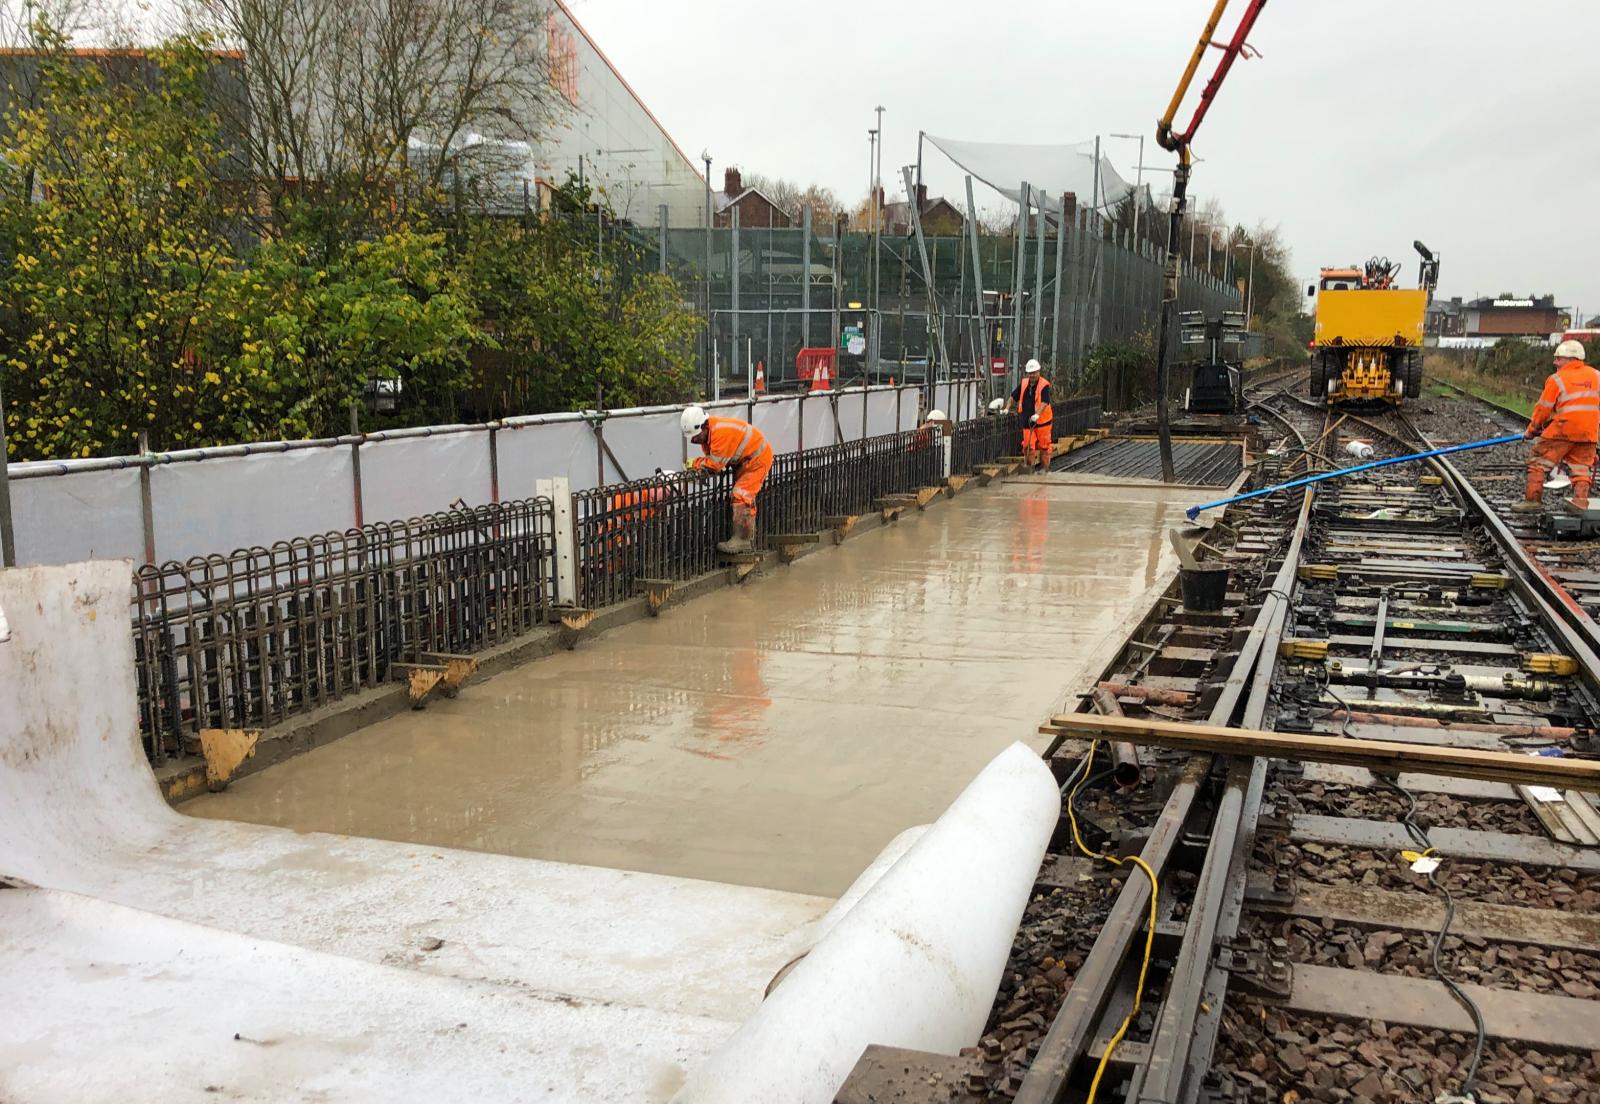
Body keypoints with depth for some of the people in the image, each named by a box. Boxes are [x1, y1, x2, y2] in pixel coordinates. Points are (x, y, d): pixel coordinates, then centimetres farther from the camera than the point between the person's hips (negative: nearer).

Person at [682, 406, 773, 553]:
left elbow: (716, 463, -32)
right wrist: (700, 464, -20)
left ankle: (741, 540, -14)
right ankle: (748, 539, 27)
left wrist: (695, 463, -19)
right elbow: (711, 458, 0)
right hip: (744, 460, 10)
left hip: (758, 458, -10)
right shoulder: (707, 433, -4)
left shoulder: (721, 432, -35)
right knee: (746, 497, 16)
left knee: (741, 496, -17)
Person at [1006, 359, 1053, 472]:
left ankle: (1044, 466, 16)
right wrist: (1007, 408, 6)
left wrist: (1037, 414, -34)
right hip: (1027, 420, 4)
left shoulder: (1044, 385, -11)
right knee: (1028, 445, 1)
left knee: (1043, 445, 4)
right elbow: (1013, 396, 17)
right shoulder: (1024, 383, 7)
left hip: (1042, 420, -4)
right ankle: (1029, 465, 12)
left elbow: (1045, 402, -22)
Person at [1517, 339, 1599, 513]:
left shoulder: (1557, 379, -6)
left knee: (1539, 462, 3)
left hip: (1562, 430, -5)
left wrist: (1532, 429, 9)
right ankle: (1580, 500, 4)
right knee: (1581, 466, 14)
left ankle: (1532, 499, -1)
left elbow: (1544, 408, -3)